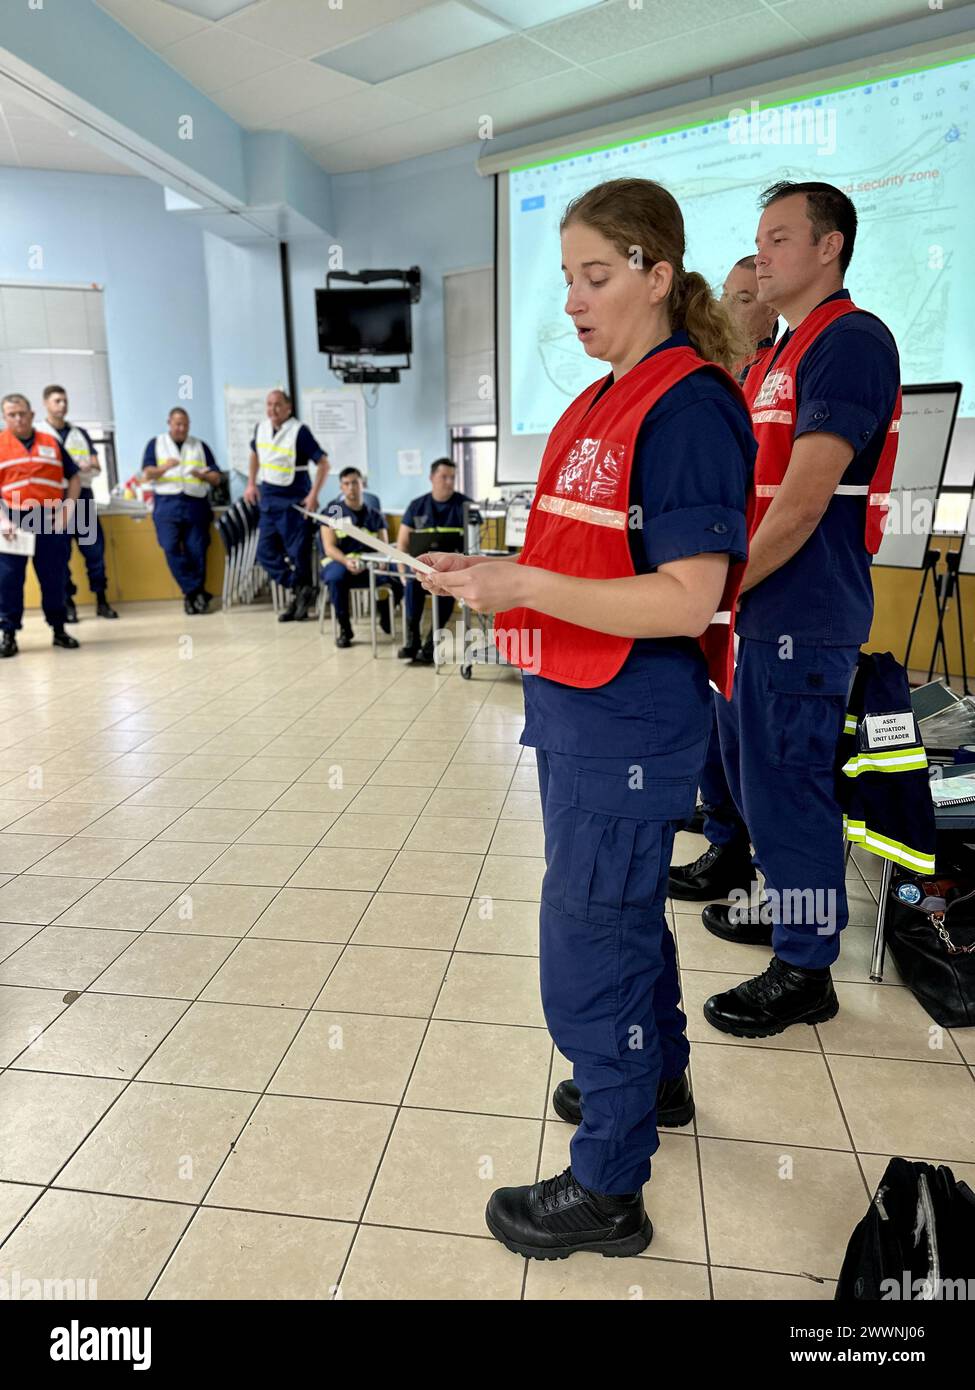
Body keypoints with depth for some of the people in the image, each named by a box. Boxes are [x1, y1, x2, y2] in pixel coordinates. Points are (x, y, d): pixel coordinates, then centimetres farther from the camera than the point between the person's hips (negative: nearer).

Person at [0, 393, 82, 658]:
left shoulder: (52, 442, 9)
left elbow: (74, 478, 12)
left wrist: (67, 510, 1)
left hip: (51, 520, 1)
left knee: (54, 578, 6)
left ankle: (59, 630, 18)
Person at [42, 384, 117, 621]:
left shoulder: (81, 433, 15)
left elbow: (97, 467, 11)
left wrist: (89, 466, -12)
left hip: (83, 495, 3)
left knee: (95, 547, 0)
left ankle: (101, 600, 6)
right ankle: (67, 602, 7)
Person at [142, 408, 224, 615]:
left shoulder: (200, 446, 16)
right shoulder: (155, 444, 14)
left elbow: (217, 477, 11)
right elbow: (147, 474, 1)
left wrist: (202, 475, -11)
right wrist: (164, 467, -20)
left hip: (196, 504, 1)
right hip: (167, 504, -1)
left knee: (197, 551, -4)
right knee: (171, 548, -15)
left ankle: (192, 594, 5)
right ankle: (197, 592, -9)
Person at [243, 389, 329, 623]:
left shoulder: (299, 431, -13)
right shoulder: (261, 428, 5)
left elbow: (323, 463, -13)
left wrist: (314, 495, -18)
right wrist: (251, 483, 17)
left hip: (293, 501, -7)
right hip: (268, 500, 7)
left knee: (298, 553, -2)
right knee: (266, 553, 5)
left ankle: (301, 594, 12)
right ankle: (299, 589, 11)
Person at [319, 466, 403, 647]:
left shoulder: (375, 515, 13)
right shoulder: (333, 512, 4)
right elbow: (329, 548, -5)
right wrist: (346, 561, -26)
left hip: (369, 565, 3)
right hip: (339, 561, -3)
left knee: (397, 577, -25)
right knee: (337, 576, -40)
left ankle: (385, 616, 8)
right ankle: (345, 629, -20)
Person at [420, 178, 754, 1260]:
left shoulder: (689, 407, -15)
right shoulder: (597, 406, 13)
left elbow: (685, 602, -23)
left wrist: (523, 584, -24)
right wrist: (494, 576, 2)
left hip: (631, 723, -9)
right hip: (574, 708, 9)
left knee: (589, 944, 2)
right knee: (625, 912, 24)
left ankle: (607, 1188, 23)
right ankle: (654, 1077, 48)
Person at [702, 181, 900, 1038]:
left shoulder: (850, 340, -11)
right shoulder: (776, 355, 19)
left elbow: (803, 502, -20)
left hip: (805, 614, -10)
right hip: (764, 608, 10)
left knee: (788, 787, -2)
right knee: (750, 769, 19)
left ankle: (805, 972, 14)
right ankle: (788, 907, 38)